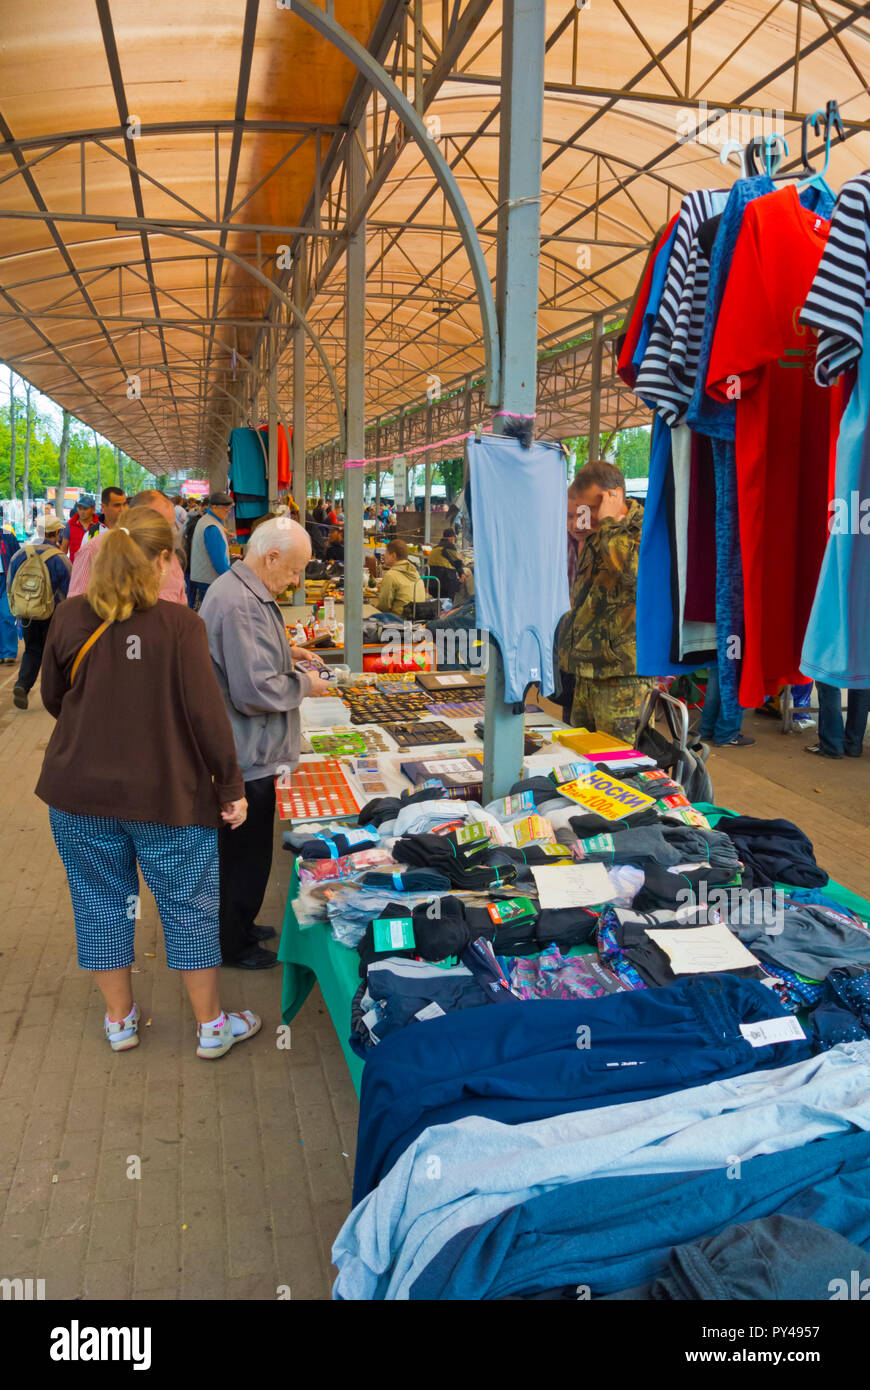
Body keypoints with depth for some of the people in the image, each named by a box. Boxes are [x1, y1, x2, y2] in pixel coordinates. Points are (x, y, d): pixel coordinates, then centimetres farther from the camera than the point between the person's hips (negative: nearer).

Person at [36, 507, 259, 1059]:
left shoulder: (70, 617, -5)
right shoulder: (179, 624, -16)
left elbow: (53, 697, 8)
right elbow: (206, 712, -16)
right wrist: (231, 787, -7)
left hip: (81, 790, 3)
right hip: (167, 794, -3)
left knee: (102, 903, 19)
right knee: (190, 906, 12)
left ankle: (120, 1020, 34)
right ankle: (212, 1027, 25)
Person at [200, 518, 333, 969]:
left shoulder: (238, 590, 9)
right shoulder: (240, 605, -26)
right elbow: (256, 691, -29)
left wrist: (284, 651, 11)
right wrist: (304, 685, -14)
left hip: (246, 752, 11)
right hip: (246, 759, -11)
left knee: (242, 850, 24)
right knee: (243, 854, 7)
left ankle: (239, 926, 40)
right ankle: (234, 945, 24)